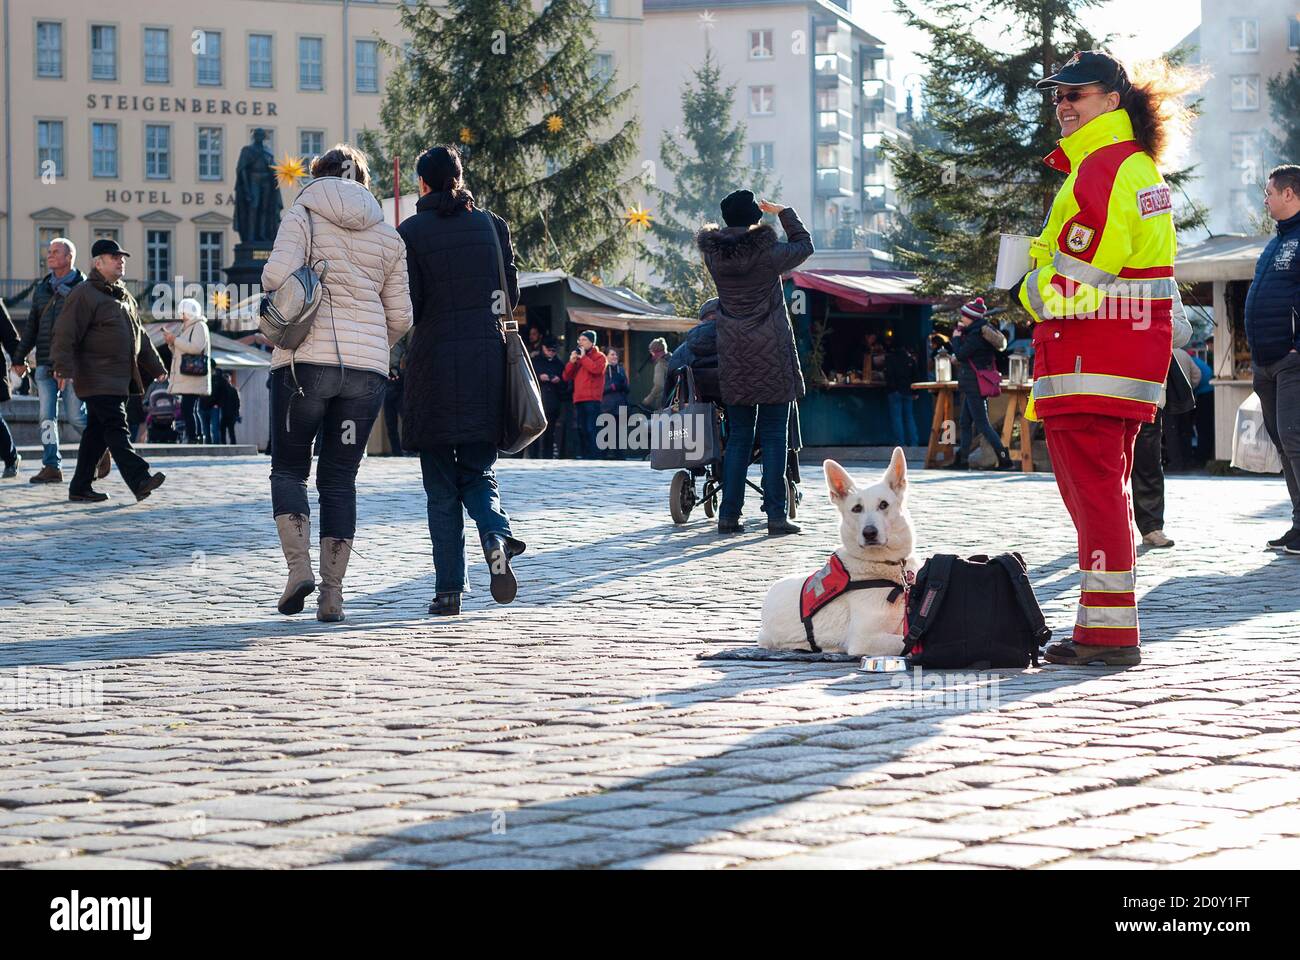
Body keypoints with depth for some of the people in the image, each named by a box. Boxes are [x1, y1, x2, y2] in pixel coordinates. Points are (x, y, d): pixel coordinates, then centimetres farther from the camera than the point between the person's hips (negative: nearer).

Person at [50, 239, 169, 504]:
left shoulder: (124, 297, 21)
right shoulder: (84, 294, -8)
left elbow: (140, 337, 29)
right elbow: (65, 334, -14)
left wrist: (156, 367, 30)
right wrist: (63, 367, -25)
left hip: (119, 379, 9)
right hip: (97, 380, -9)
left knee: (98, 433, 10)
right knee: (116, 429, -15)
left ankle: (80, 488, 15)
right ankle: (140, 481, -24)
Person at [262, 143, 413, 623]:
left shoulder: (301, 215, 3)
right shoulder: (388, 236, 13)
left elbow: (277, 275, -13)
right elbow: (400, 317, 12)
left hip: (305, 360, -3)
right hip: (367, 368, 3)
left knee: (288, 468, 11)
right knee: (339, 479, 9)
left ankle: (299, 566, -9)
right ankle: (332, 592, 2)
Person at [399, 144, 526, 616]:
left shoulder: (411, 232, -3)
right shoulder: (491, 224, 6)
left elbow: (407, 307, -7)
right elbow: (510, 296, 11)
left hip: (434, 364, -2)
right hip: (488, 359, 3)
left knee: (440, 483, 4)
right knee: (478, 470, 11)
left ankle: (449, 589, 1)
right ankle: (496, 536, -20)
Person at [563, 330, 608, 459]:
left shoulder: (599, 356, 5)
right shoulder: (578, 357, 23)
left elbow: (596, 369, -17)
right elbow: (567, 376, 17)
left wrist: (583, 357, -8)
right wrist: (571, 362, 2)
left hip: (592, 400, -7)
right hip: (578, 400, 7)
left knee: (591, 429, -13)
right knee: (581, 430, 7)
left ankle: (594, 457, -15)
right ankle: (583, 455, 11)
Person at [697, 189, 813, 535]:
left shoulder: (713, 253, -3)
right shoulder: (768, 251, -12)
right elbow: (804, 246, 7)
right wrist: (784, 213, 17)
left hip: (733, 358, 4)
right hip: (772, 356, -4)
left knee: (738, 438, 10)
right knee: (774, 437, 0)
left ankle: (729, 514, 7)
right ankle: (775, 515, -2)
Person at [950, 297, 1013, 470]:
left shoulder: (976, 335, -18)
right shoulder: (983, 330, 12)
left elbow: (961, 354, -18)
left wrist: (956, 337, -3)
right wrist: (962, 333, 8)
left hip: (975, 385, -11)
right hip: (973, 386, 11)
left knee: (982, 424, -9)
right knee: (965, 422, 13)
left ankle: (1004, 459, -11)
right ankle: (961, 460, 17)